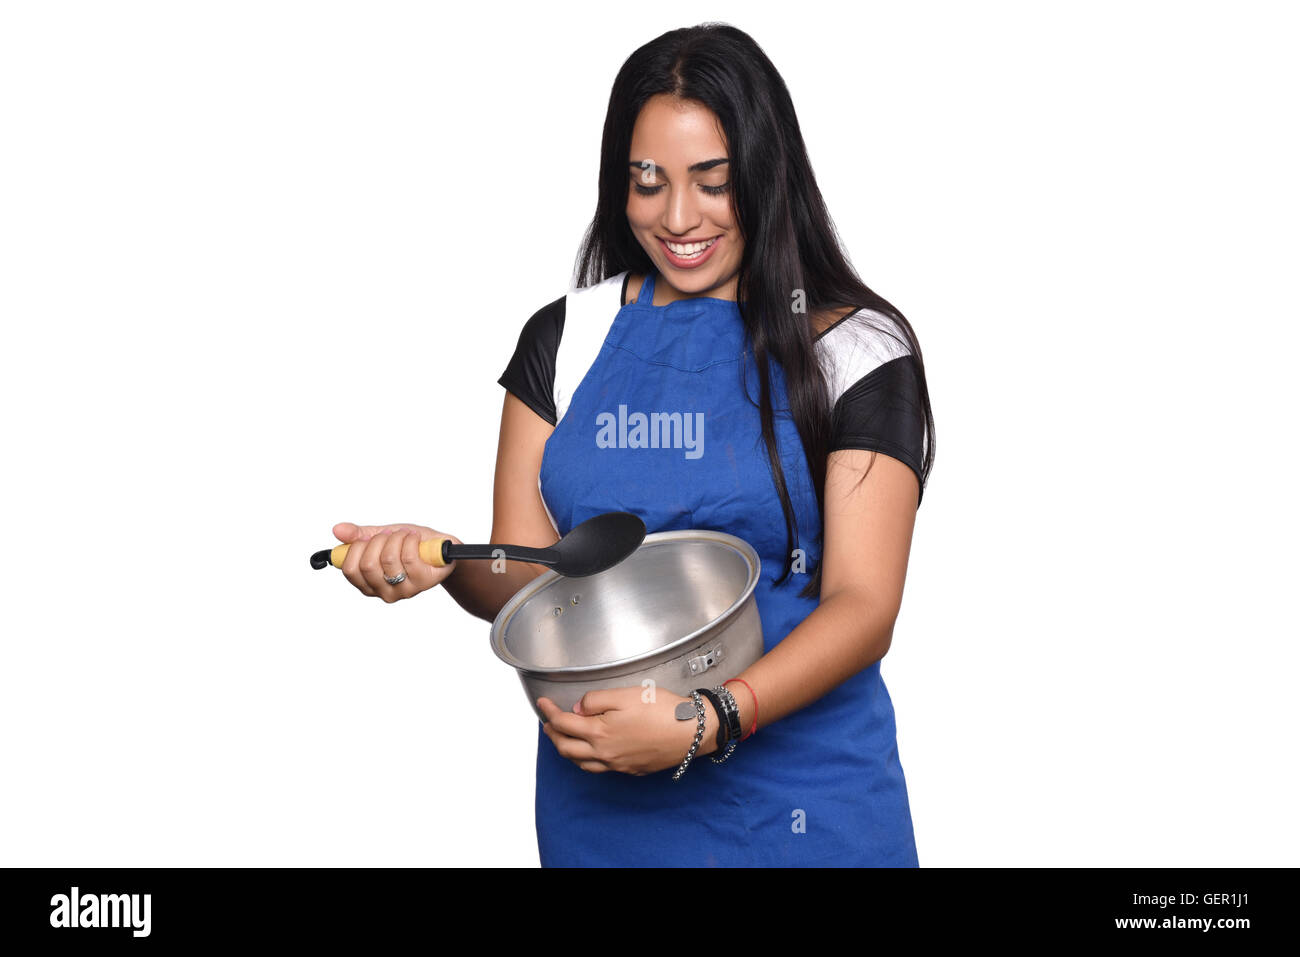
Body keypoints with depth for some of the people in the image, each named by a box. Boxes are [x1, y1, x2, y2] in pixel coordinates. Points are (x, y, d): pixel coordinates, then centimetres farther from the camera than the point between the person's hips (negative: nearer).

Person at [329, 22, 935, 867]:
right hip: (599, 794, 3)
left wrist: (707, 723, -27)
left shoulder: (855, 350, -7)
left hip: (796, 795, -2)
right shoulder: (565, 338, 3)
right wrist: (448, 564, -19)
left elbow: (864, 605, -13)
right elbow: (526, 577, 3)